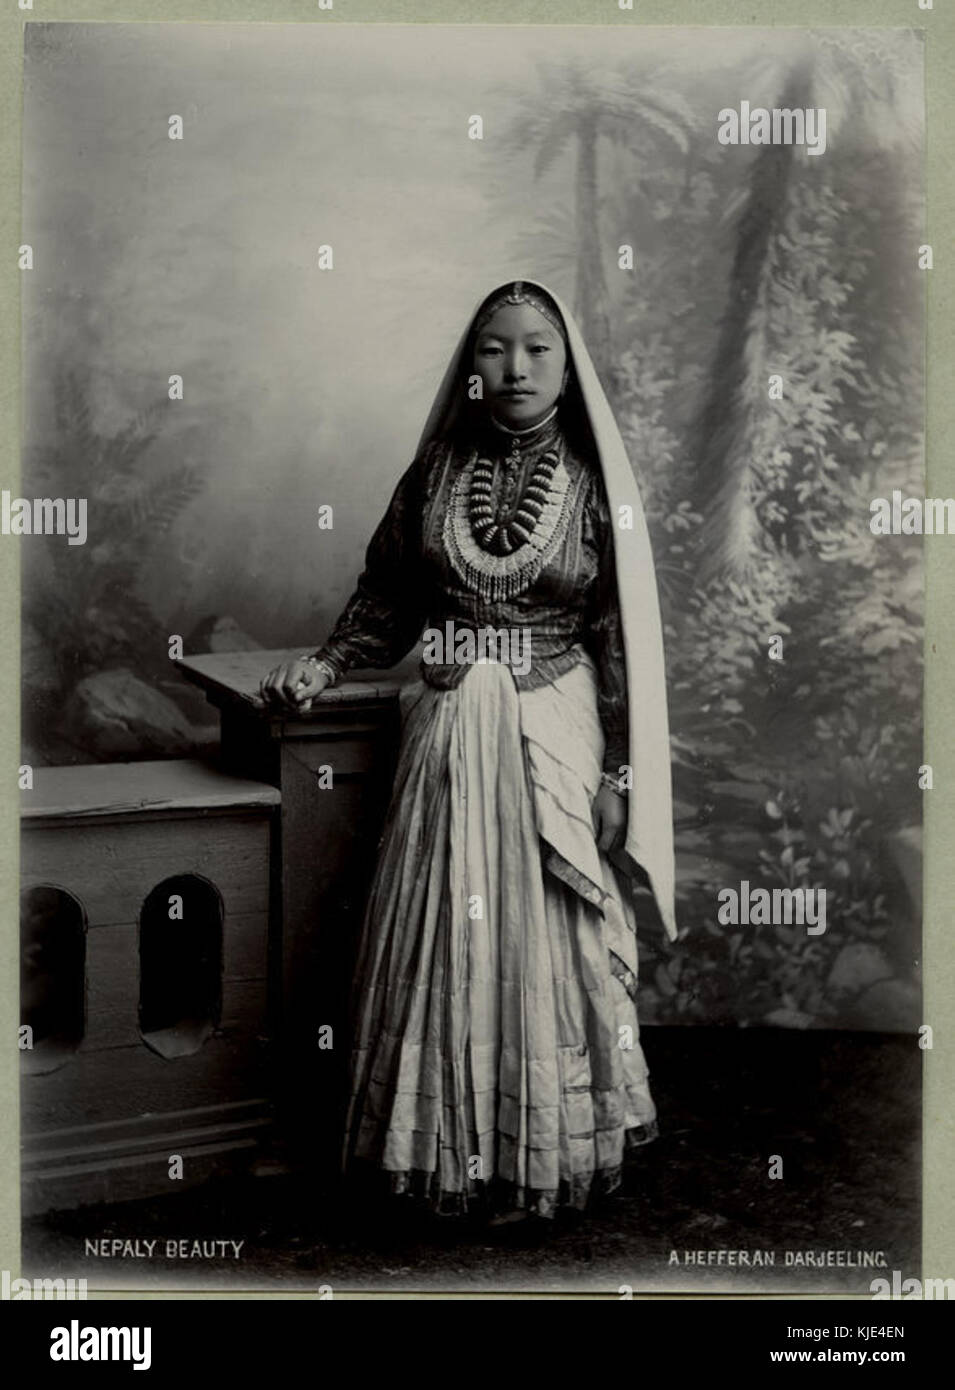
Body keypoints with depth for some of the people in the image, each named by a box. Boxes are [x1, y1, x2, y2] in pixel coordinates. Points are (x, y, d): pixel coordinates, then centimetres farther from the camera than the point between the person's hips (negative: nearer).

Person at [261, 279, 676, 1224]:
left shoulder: (593, 485, -2)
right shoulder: (432, 475, 5)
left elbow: (622, 637, -3)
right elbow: (387, 596, 14)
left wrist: (618, 773, -6)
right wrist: (326, 663, -2)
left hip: (555, 736, -2)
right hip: (447, 734, 2)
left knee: (543, 937, 3)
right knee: (444, 939, 6)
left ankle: (548, 1150, 21)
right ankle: (448, 1143, 23)